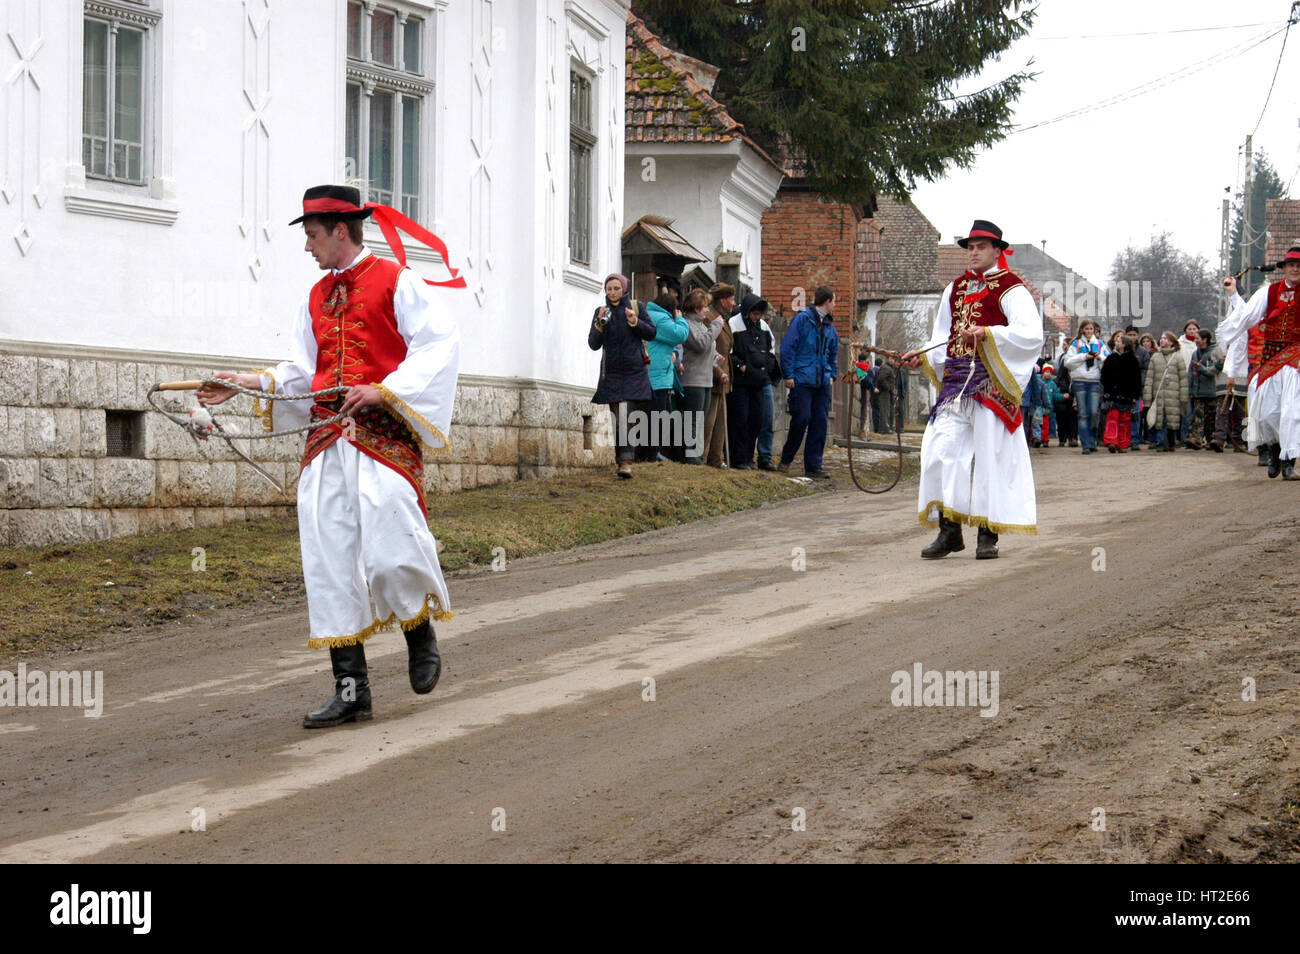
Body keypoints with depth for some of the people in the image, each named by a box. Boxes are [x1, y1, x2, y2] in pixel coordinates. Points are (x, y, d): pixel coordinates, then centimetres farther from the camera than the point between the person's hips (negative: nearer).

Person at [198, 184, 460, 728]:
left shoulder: (395, 281, -1)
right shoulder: (317, 298, 19)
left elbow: (440, 343, -9)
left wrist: (384, 389, -17)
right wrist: (248, 383, 9)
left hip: (385, 436, -6)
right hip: (327, 438, 6)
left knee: (390, 551, -15)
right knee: (329, 561, -2)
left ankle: (421, 632, 18)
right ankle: (351, 688, 2)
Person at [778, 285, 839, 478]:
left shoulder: (829, 325, 17)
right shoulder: (802, 319, -4)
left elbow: (834, 353, 29)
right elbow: (787, 347, -7)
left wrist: (832, 375, 17)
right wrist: (789, 375, -11)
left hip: (822, 383, 7)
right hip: (802, 380, -7)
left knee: (820, 422, 2)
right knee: (801, 419, -9)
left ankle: (813, 466, 6)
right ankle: (786, 459, 9)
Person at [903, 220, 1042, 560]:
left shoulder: (1010, 288, -3)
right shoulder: (955, 289, 17)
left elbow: (1031, 335, -15)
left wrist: (987, 334, -22)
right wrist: (923, 358, 6)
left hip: (992, 383, -6)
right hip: (955, 382, 6)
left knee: (990, 454, -2)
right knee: (941, 450, -3)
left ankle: (988, 535, 6)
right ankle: (949, 531, 4)